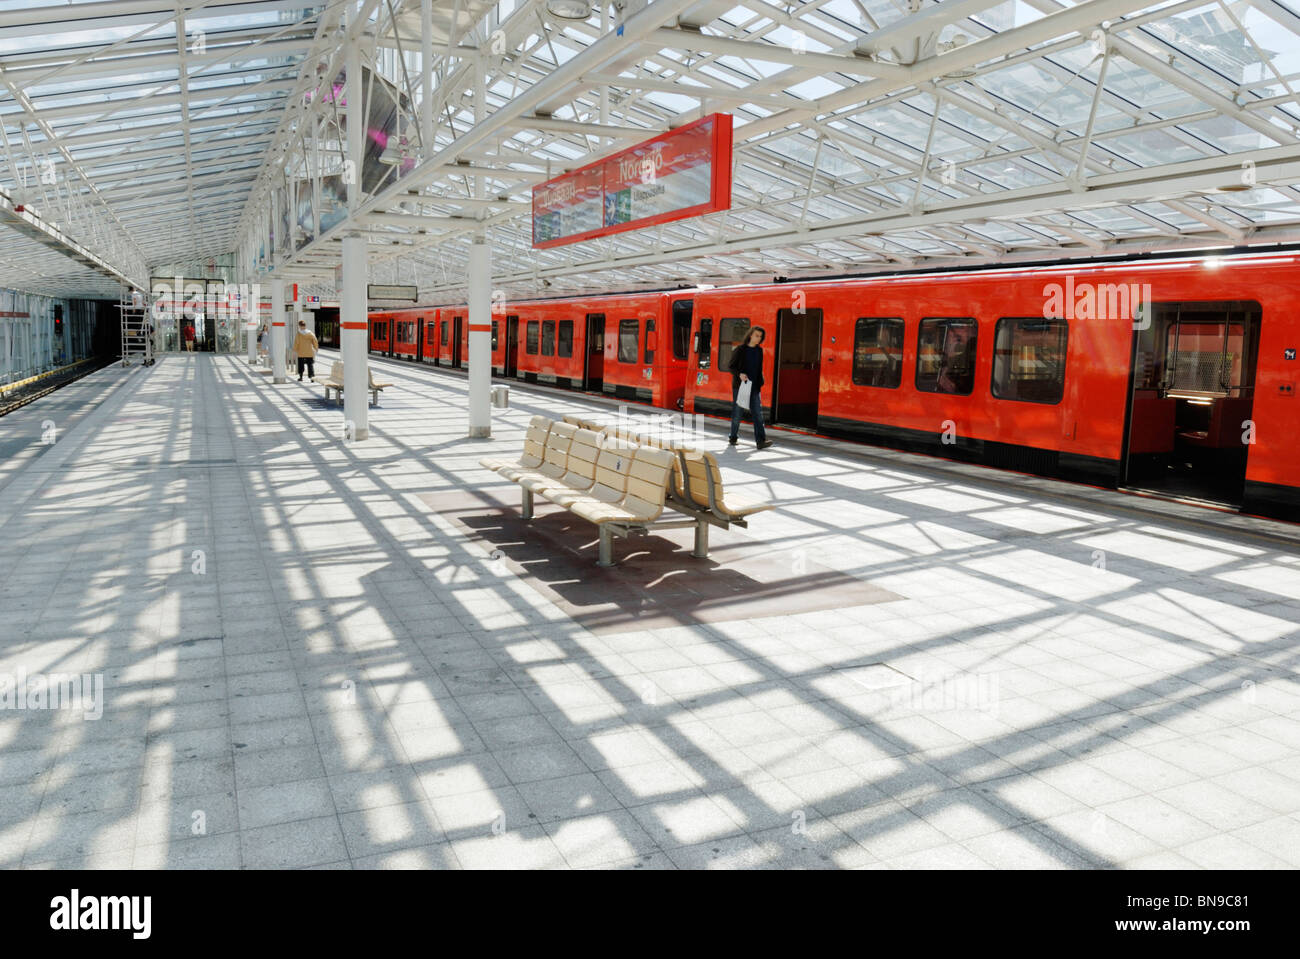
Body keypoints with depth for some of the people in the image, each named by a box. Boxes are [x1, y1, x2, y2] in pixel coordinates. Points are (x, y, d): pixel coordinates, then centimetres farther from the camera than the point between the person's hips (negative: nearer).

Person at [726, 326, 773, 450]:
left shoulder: (759, 350, 10)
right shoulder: (740, 349, -4)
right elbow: (730, 365, -2)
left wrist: (760, 384, 16)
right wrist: (739, 374, -19)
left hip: (754, 387, 4)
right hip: (739, 385, -4)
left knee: (757, 413, -7)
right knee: (737, 413, 4)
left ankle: (760, 440, -13)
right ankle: (733, 437, 20)